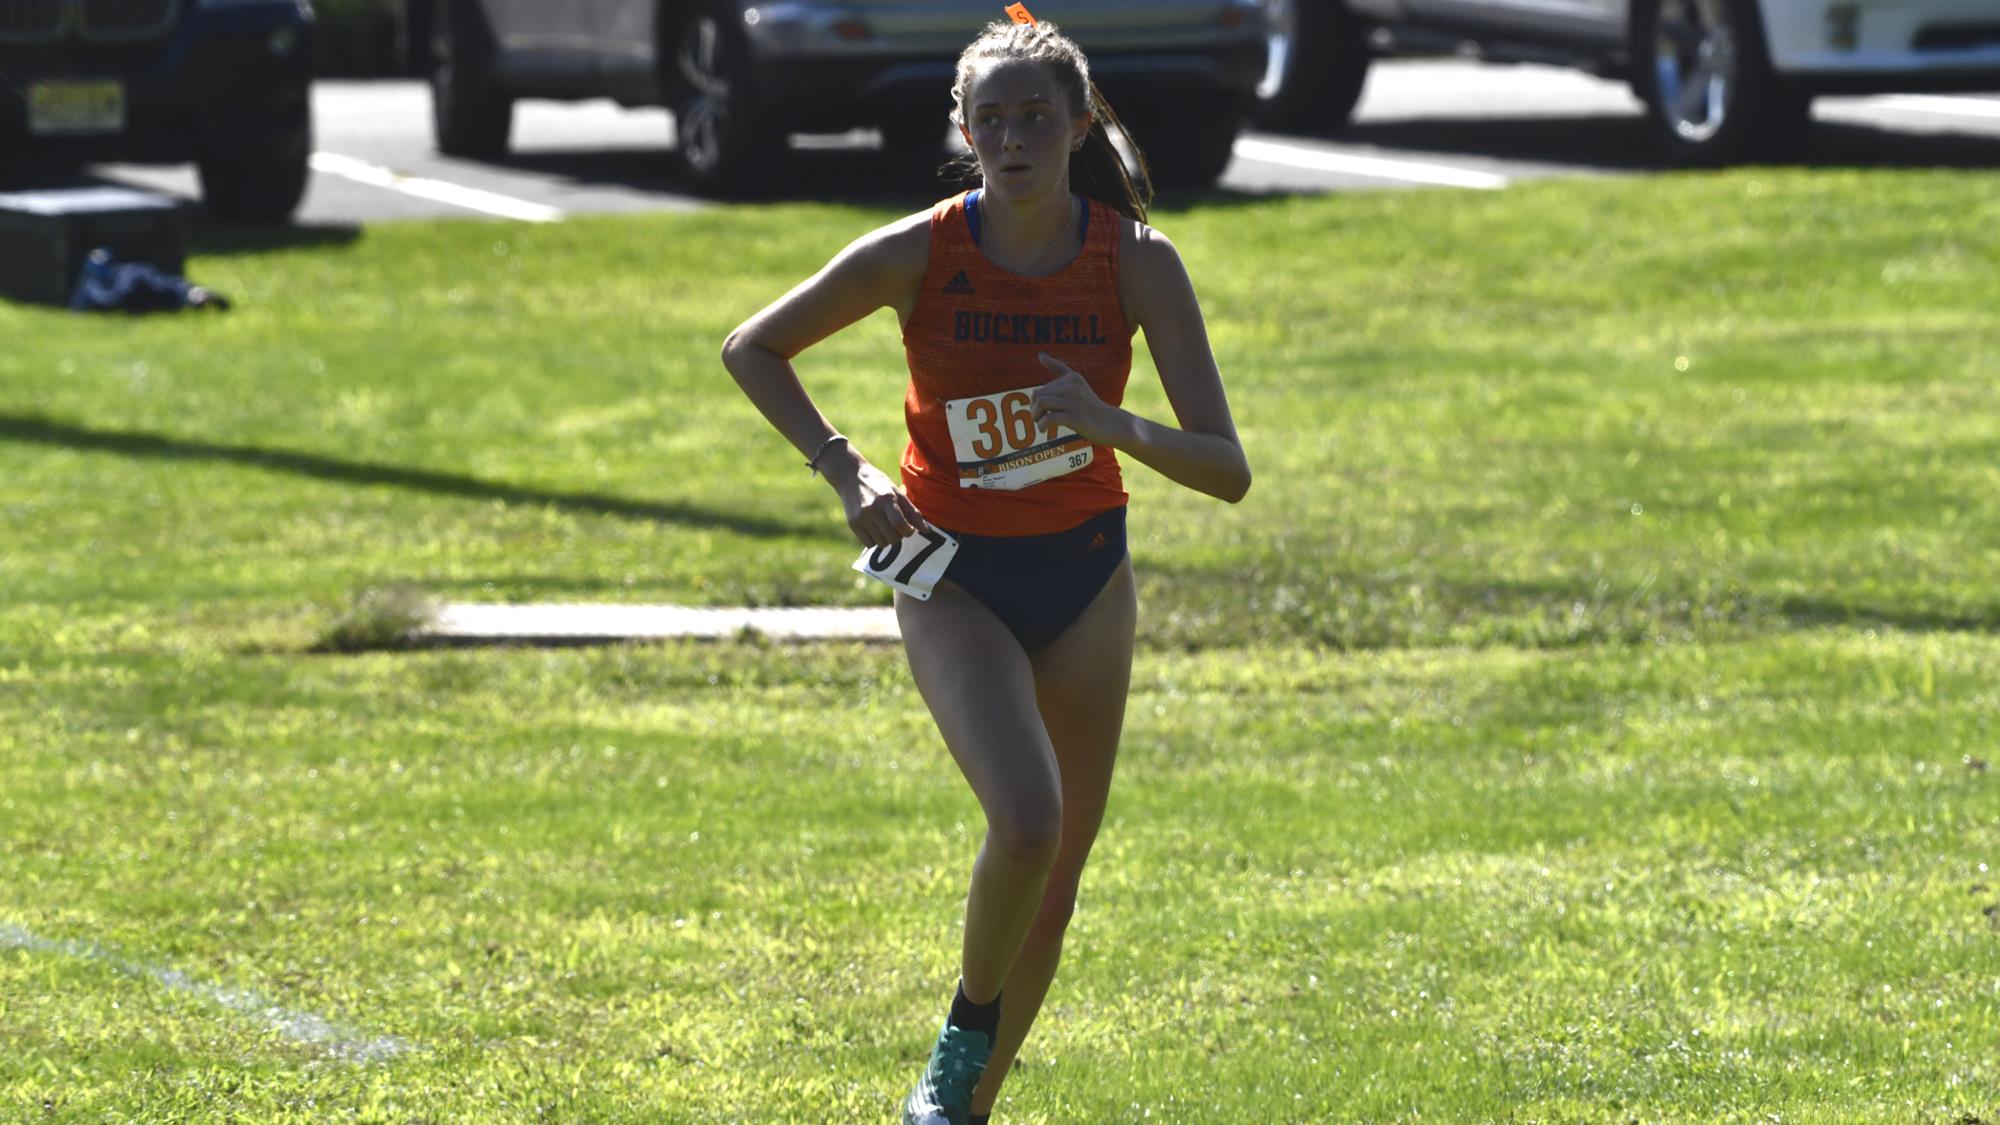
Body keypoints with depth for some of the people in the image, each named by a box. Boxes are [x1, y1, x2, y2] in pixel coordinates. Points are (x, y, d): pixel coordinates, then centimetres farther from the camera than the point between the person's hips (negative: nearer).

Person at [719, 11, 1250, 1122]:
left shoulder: (1138, 262, -13)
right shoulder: (916, 254, -16)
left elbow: (1226, 470, -16)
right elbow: (751, 349, -1)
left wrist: (1109, 424, -33)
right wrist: (844, 471, -12)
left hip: (1085, 579, 3)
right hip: (955, 581, -3)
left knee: (1058, 868, 8)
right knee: (1026, 822, -25)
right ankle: (969, 1022, 3)